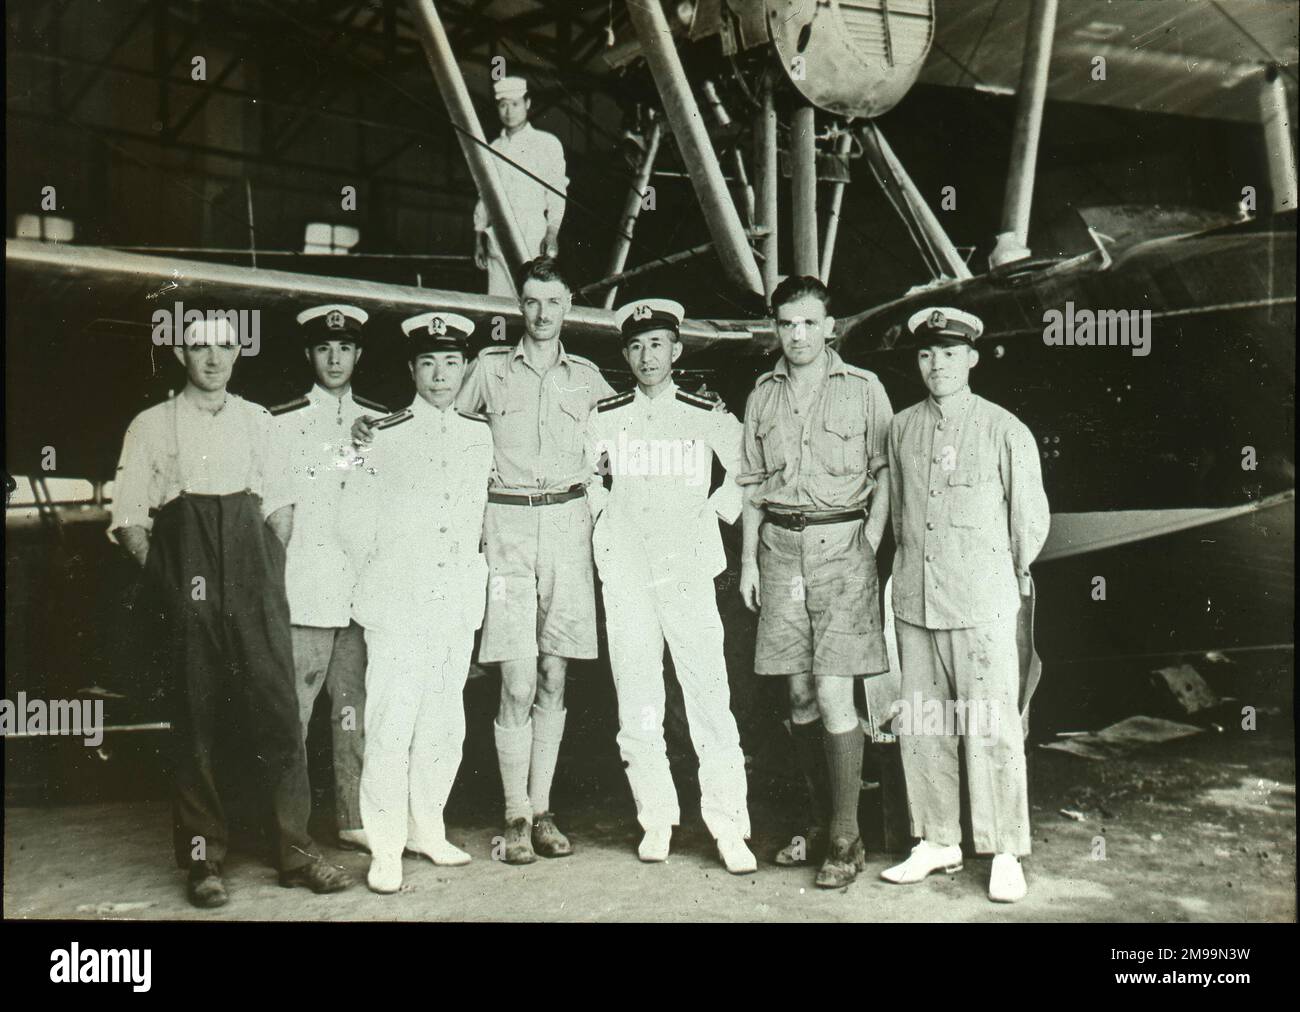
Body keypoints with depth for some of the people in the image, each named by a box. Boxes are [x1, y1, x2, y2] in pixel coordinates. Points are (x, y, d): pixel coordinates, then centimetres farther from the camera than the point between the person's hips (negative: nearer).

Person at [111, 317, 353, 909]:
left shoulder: (255, 420, 16)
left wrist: (273, 561, 6)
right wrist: (162, 573, -4)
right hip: (189, 578, -2)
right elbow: (129, 516, 6)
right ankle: (204, 859, 8)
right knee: (196, 717, -1)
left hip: (253, 577, 2)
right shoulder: (152, 425, 9)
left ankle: (296, 852, 2)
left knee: (278, 704, -4)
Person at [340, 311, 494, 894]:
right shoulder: (385, 437, -2)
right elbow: (356, 523, 4)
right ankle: (385, 849, 5)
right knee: (391, 726, -5)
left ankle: (426, 829, 26)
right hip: (398, 605, -4)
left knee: (445, 726, 10)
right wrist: (386, 576, 9)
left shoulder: (481, 435, 8)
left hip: (458, 602, 4)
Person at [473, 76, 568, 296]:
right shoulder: (492, 149, 21)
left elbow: (557, 192, 1)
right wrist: (479, 240, 16)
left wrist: (552, 234, -12)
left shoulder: (547, 143, 9)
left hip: (534, 235, -4)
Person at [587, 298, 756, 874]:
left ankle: (728, 826, 0)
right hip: (624, 573, 2)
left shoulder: (709, 420, 5)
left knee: (710, 698, -8)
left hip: (689, 570, -2)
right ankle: (656, 820, 15)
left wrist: (725, 501, 6)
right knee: (636, 705, 3)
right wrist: (605, 513, 10)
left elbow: (746, 473, 20)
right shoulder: (602, 420, 9)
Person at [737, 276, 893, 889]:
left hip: (842, 545, -4)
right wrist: (748, 558, 10)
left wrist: (867, 548, -7)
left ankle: (846, 840, 4)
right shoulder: (764, 394, 12)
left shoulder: (863, 389, 2)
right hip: (780, 547, 4)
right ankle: (820, 821, 22)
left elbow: (885, 475, 3)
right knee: (800, 695, 8)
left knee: (833, 695, -8)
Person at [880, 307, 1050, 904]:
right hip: (914, 600, 4)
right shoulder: (902, 429, 8)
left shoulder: (1005, 432, -4)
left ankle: (1006, 854, 12)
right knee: (920, 727, 9)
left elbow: (1031, 519, 5)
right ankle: (936, 843, 23)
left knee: (993, 731, -1)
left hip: (983, 604, -4)